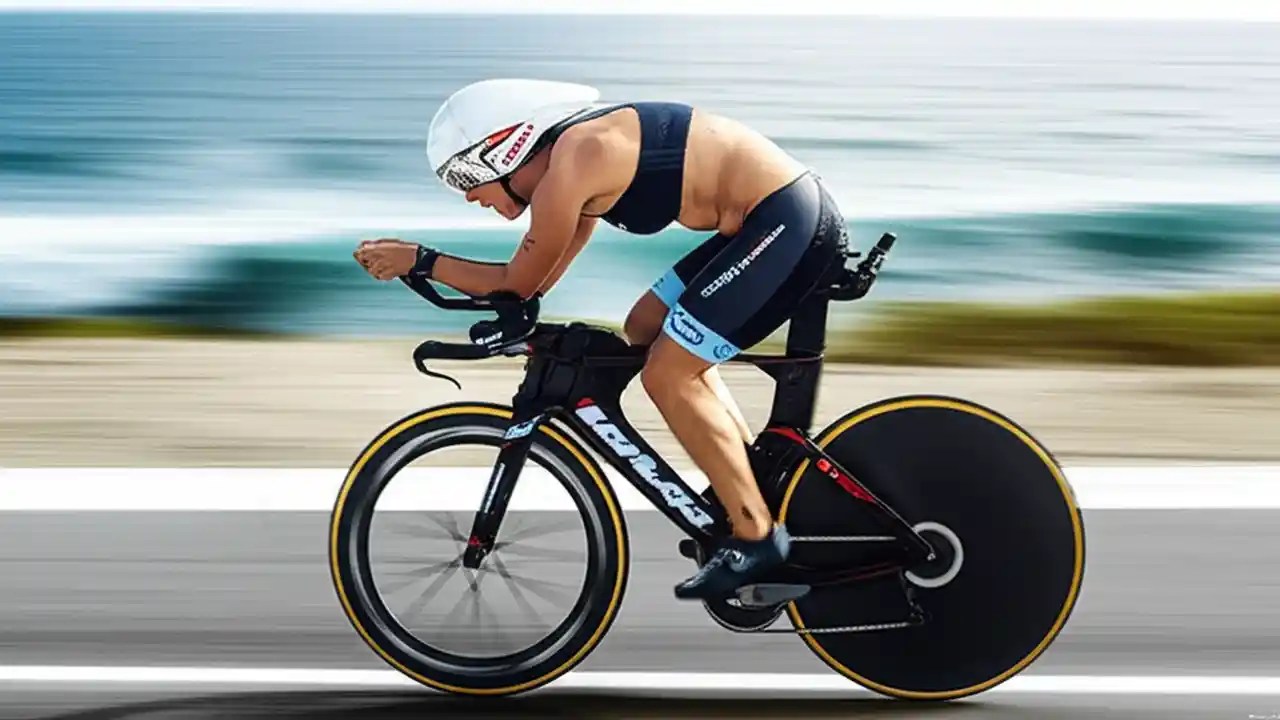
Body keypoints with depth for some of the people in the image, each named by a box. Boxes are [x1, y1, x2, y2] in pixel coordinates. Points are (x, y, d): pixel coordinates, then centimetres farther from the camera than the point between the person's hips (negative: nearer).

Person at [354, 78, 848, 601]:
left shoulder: (570, 164, -16)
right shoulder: (582, 151, 14)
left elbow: (519, 282, -5)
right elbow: (537, 281, 21)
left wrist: (417, 259, 4)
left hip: (787, 219, -10)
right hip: (766, 219, 10)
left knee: (667, 375, -7)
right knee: (644, 331, 17)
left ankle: (757, 537, 1)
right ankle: (754, 476, 23)